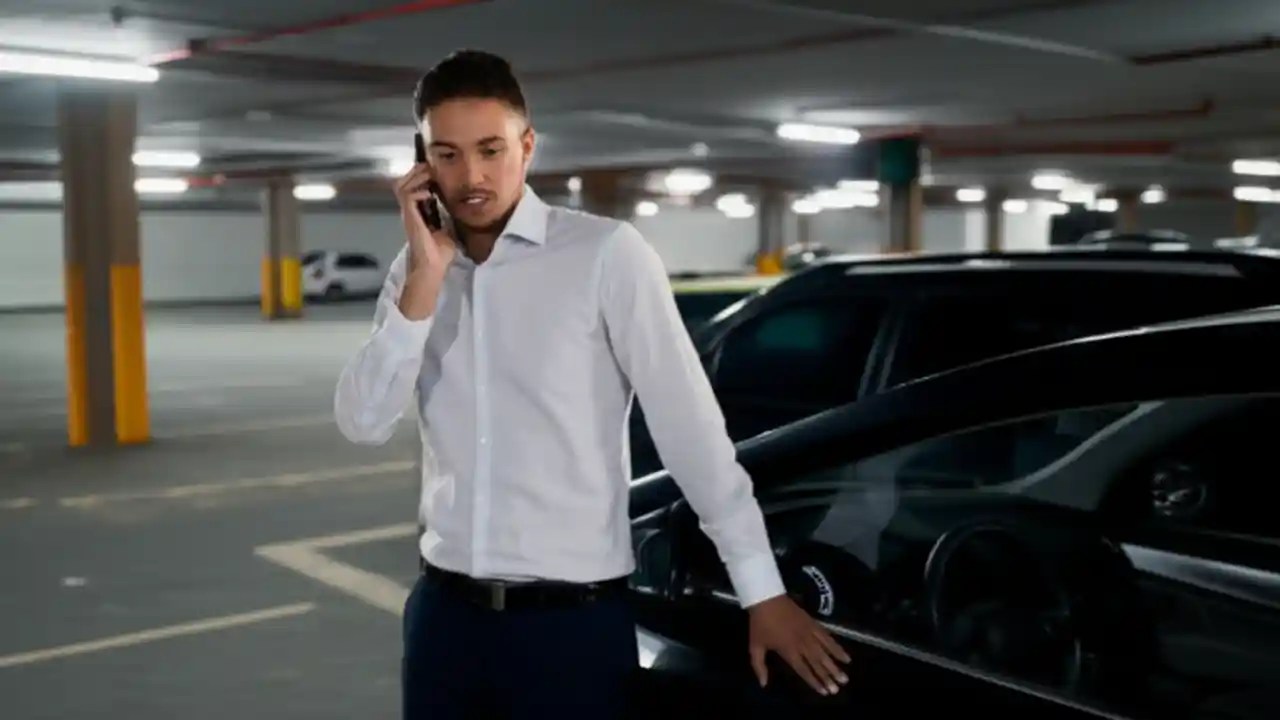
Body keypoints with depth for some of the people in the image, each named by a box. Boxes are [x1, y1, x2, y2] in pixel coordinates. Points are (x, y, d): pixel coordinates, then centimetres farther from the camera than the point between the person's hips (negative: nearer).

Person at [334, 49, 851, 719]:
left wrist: (763, 591, -11)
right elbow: (362, 423, -4)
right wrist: (425, 278, -13)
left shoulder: (606, 252, -9)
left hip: (574, 619, -4)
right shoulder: (416, 270, 6)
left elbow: (690, 425, -10)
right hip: (443, 610, 4)